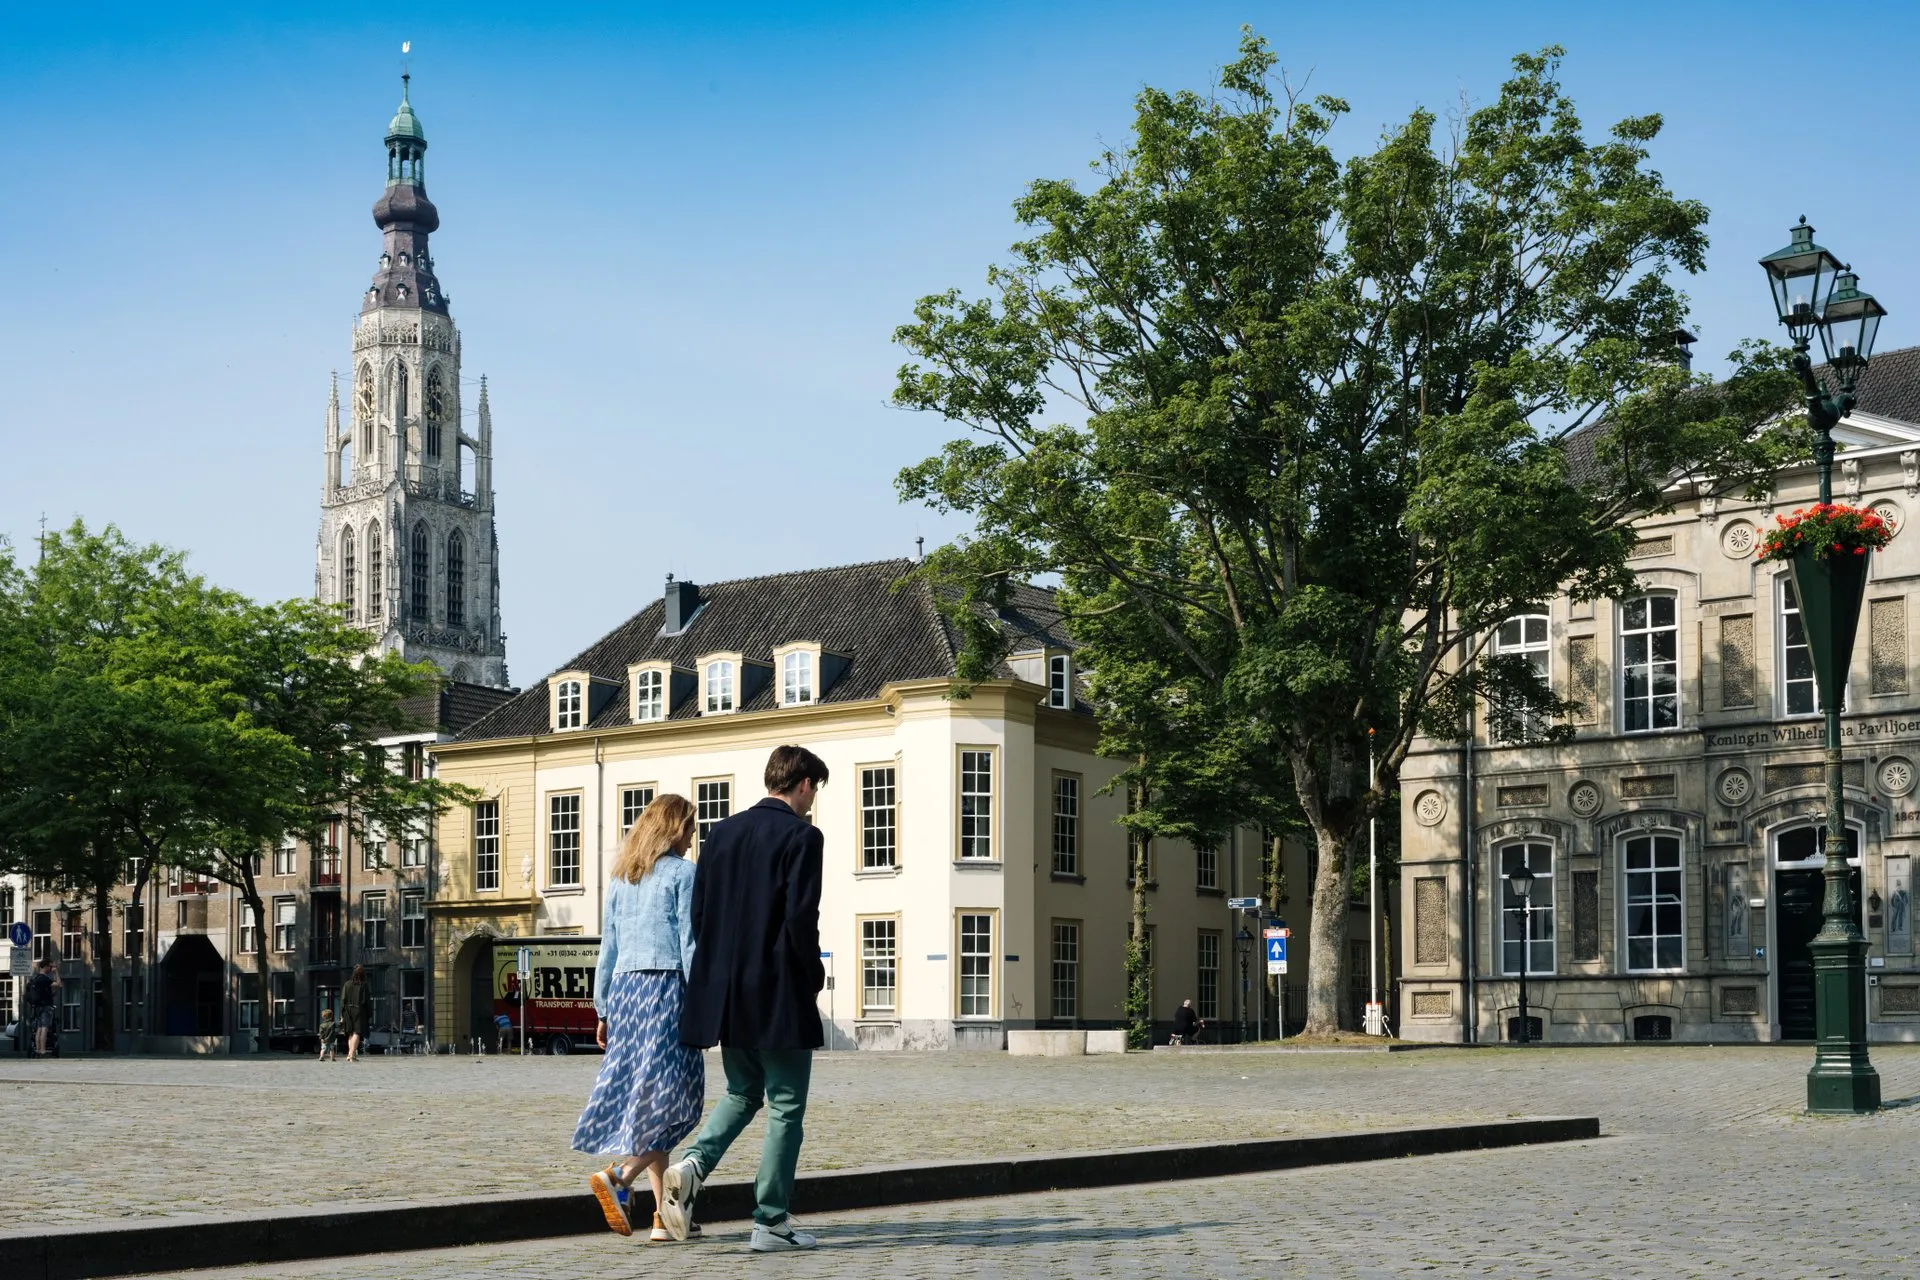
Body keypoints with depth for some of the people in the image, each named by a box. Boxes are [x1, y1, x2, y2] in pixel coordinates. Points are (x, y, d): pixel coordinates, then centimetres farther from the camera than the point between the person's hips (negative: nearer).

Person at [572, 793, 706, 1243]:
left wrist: (603, 1011, 19)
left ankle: (664, 1216, 8)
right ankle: (617, 1175, -23)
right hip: (666, 987, -7)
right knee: (673, 1100, -3)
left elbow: (608, 949, 16)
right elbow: (690, 943, -8)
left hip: (625, 989, 7)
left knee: (646, 1099, 8)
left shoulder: (620, 878, 15)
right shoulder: (682, 873, -2)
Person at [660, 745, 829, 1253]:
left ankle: (693, 1164, -4)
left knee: (742, 1093, 21)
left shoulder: (722, 833, 10)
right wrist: (815, 976, -3)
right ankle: (770, 1224, 5)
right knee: (786, 1107, 4)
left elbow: (699, 912, 10)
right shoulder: (800, 836, -10)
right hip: (779, 993, -6)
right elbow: (801, 916, -18)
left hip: (726, 992, 6)